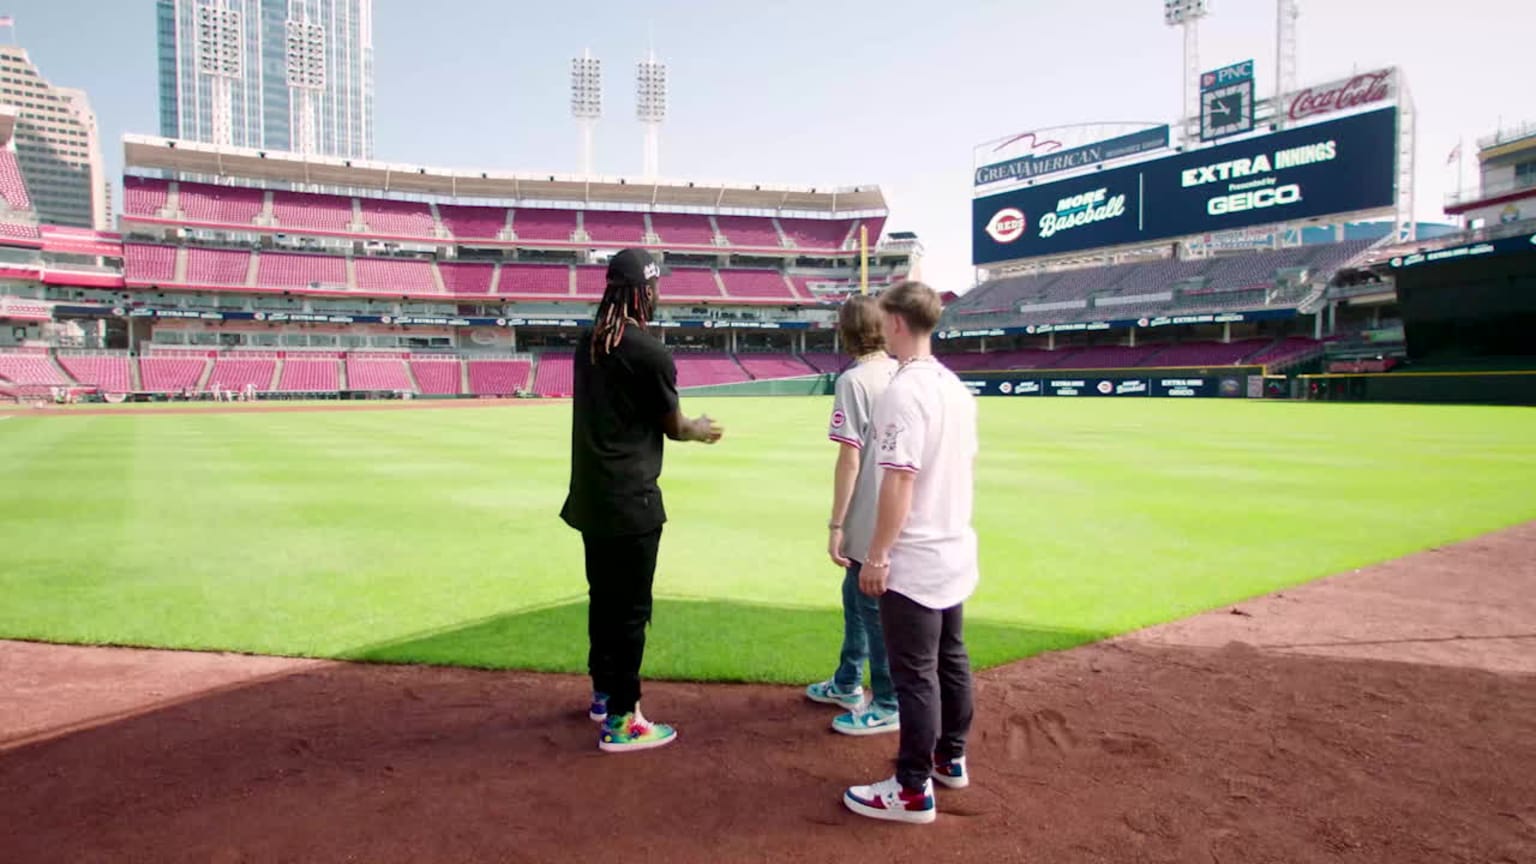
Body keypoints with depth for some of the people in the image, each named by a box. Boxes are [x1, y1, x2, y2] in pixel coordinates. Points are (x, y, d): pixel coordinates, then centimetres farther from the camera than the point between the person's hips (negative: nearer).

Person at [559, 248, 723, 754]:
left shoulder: (587, 344, 7)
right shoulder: (649, 352, -16)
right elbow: (673, 427, -5)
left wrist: (687, 427, 18)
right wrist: (702, 430, 17)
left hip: (590, 497, 8)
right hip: (630, 501, -8)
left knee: (603, 598, 20)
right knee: (629, 609, 1)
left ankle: (604, 693, 35)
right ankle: (620, 721, 9)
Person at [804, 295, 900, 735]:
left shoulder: (854, 380, -16)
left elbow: (850, 459, -18)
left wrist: (836, 525, -13)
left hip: (871, 519, -8)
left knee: (875, 607, 5)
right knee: (856, 596, 23)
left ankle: (888, 706, 19)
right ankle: (847, 684, 38)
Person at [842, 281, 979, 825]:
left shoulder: (903, 390, -20)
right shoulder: (957, 387, 8)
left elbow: (899, 481, -23)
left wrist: (876, 556, -17)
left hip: (914, 560, -9)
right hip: (956, 551, 9)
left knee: (915, 673, 0)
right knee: (951, 659, 20)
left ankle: (913, 791, 11)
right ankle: (950, 759, 35)